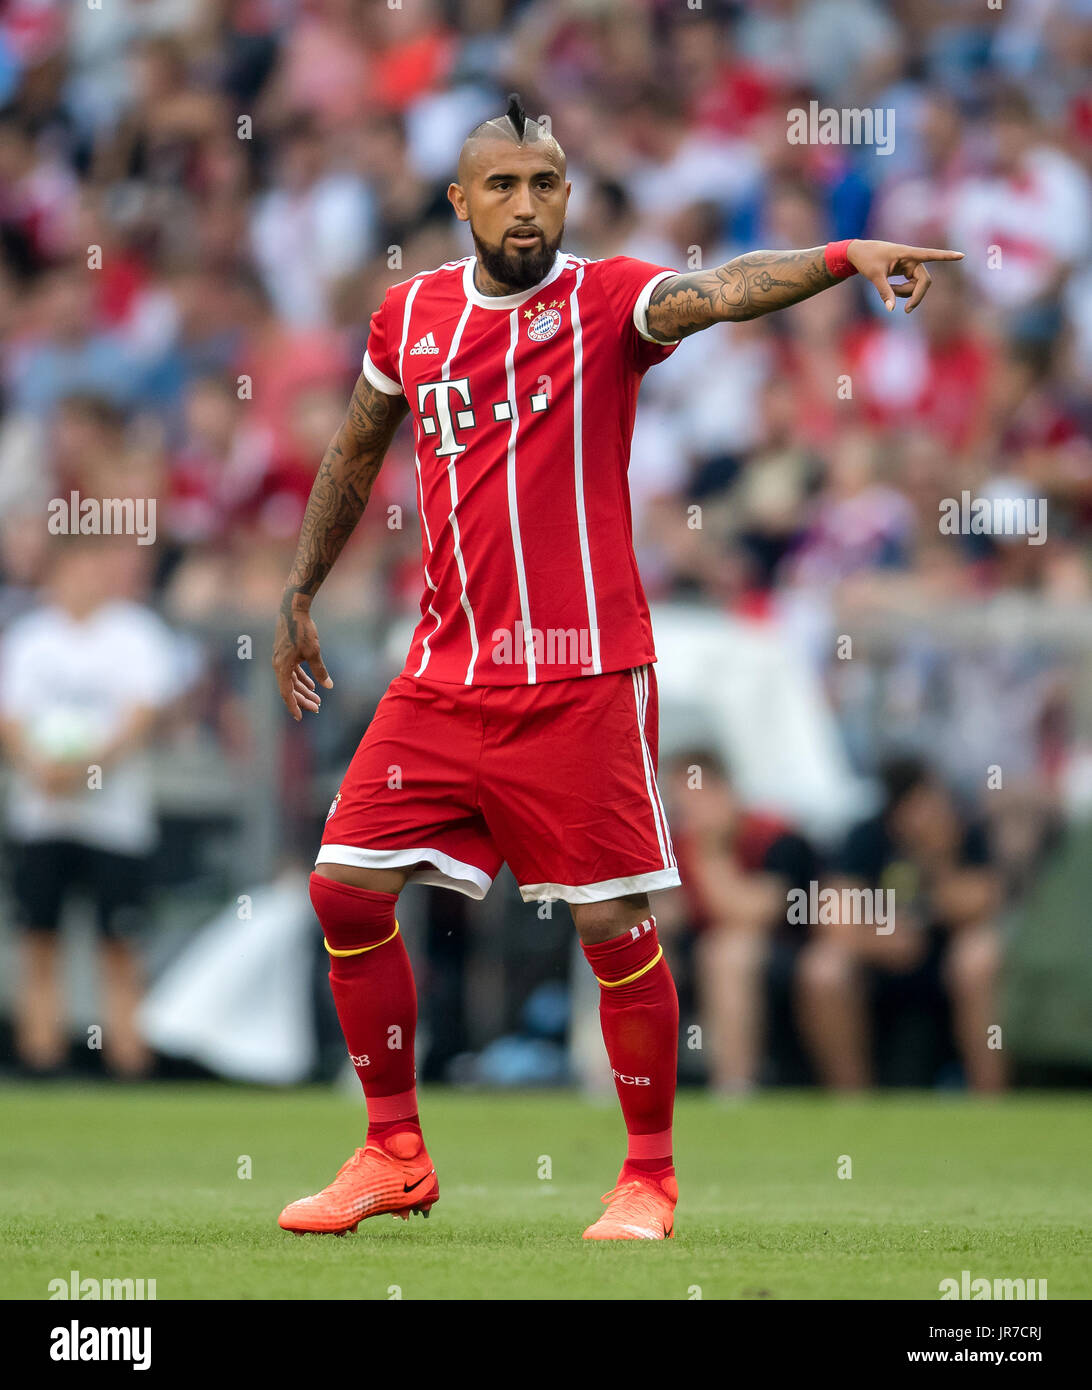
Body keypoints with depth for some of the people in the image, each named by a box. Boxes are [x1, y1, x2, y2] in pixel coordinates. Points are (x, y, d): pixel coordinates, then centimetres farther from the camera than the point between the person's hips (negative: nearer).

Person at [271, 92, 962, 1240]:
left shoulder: (606, 299, -6)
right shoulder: (410, 316, 8)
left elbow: (724, 290, -26)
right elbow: (355, 454, 24)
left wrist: (842, 257, -44)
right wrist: (299, 597, 26)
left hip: (580, 679, -4)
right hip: (443, 675, 5)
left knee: (613, 927, -4)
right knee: (346, 889, 1)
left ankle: (650, 1177, 13)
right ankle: (394, 1156, 17)